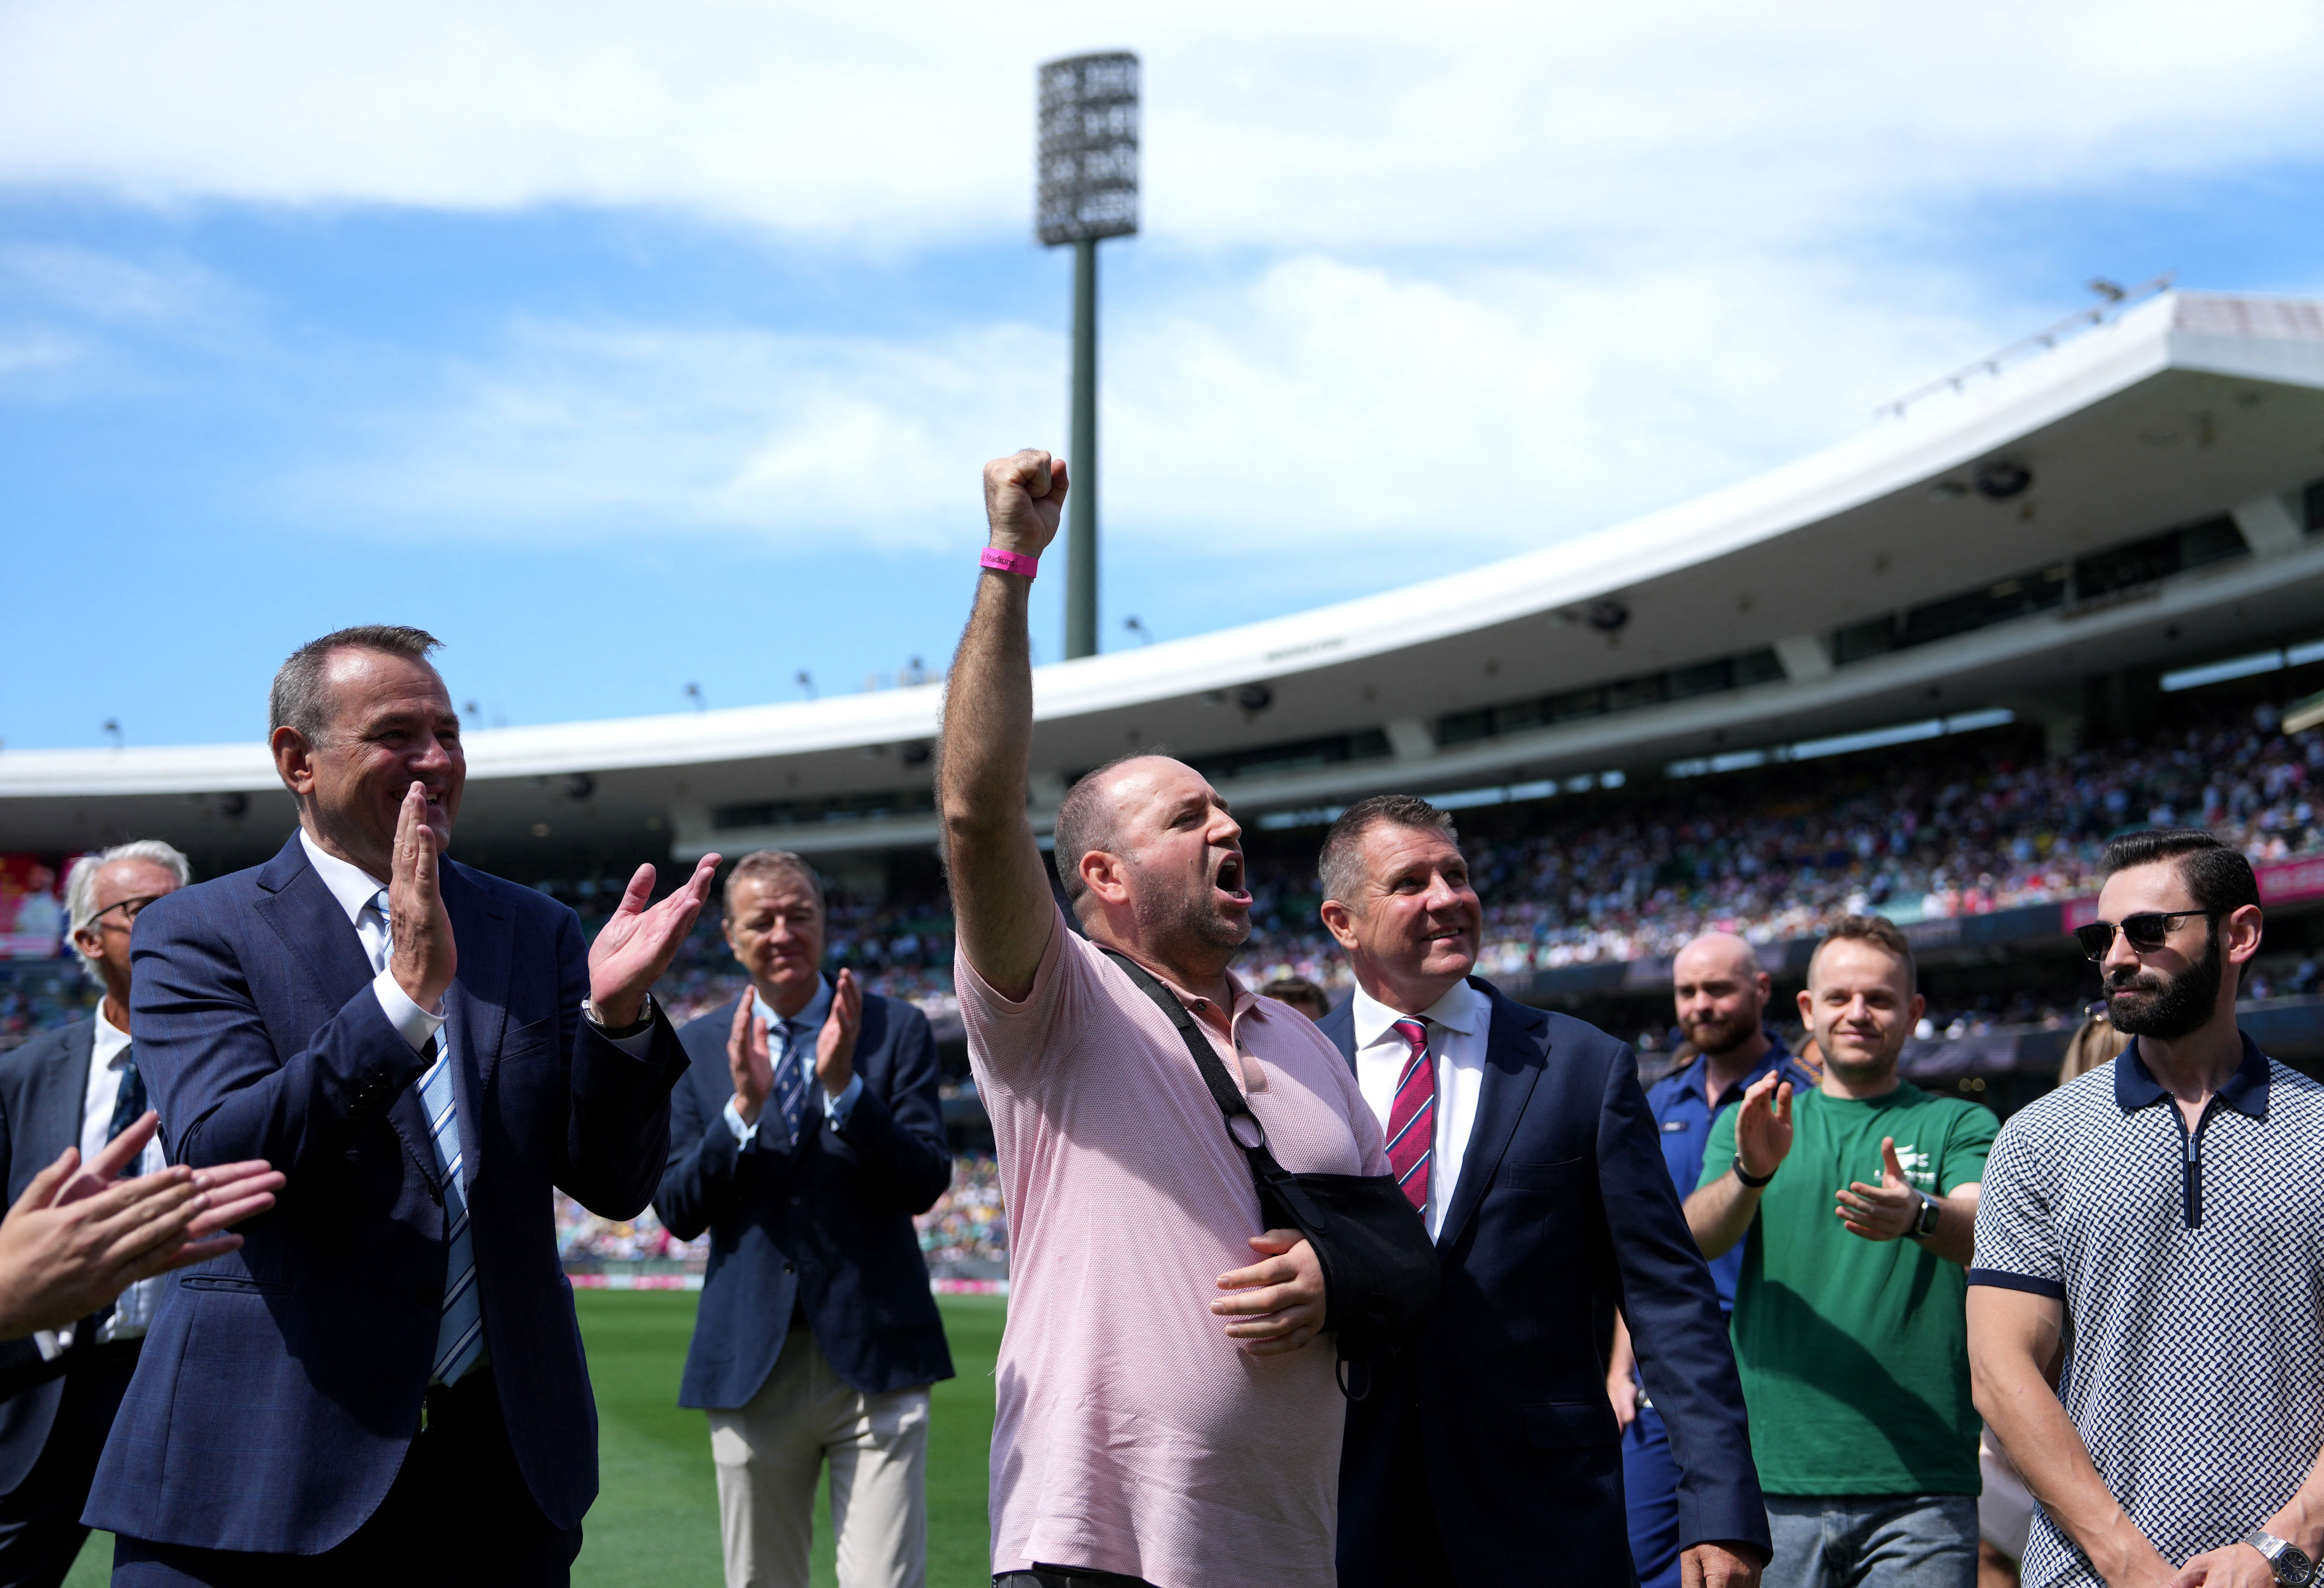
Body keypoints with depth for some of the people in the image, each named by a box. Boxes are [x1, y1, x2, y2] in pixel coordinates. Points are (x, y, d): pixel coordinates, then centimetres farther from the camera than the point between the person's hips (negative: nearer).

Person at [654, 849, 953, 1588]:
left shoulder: (896, 1029, 3)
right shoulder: (697, 1048, 7)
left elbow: (926, 1185, -5)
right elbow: (677, 1212, 1)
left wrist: (846, 1089, -18)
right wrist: (743, 1107, -13)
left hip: (874, 1359, -2)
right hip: (751, 1364, 2)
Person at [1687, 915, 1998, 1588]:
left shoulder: (1958, 1125, 8)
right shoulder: (1748, 1123, 13)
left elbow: (1986, 1235, -11)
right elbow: (1693, 1241, -3)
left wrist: (1918, 1216, -34)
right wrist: (1750, 1174, -25)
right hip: (1771, 1477, 1)